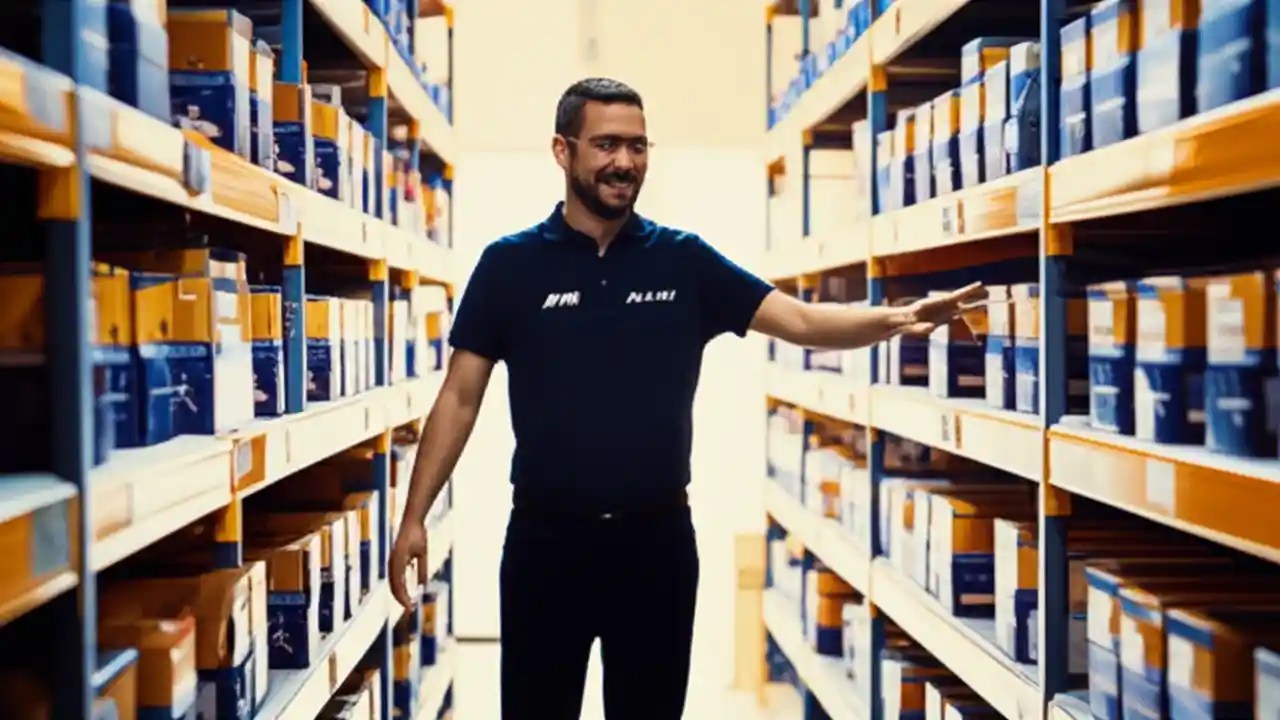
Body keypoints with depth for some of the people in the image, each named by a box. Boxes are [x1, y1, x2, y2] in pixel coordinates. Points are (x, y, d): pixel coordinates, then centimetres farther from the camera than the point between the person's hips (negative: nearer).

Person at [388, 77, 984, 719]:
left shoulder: (685, 260, 2)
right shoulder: (509, 264, -1)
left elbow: (801, 319, -4)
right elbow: (460, 397, 0)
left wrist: (895, 319, -22)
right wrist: (415, 517, -6)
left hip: (658, 535, 1)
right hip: (546, 536, -1)